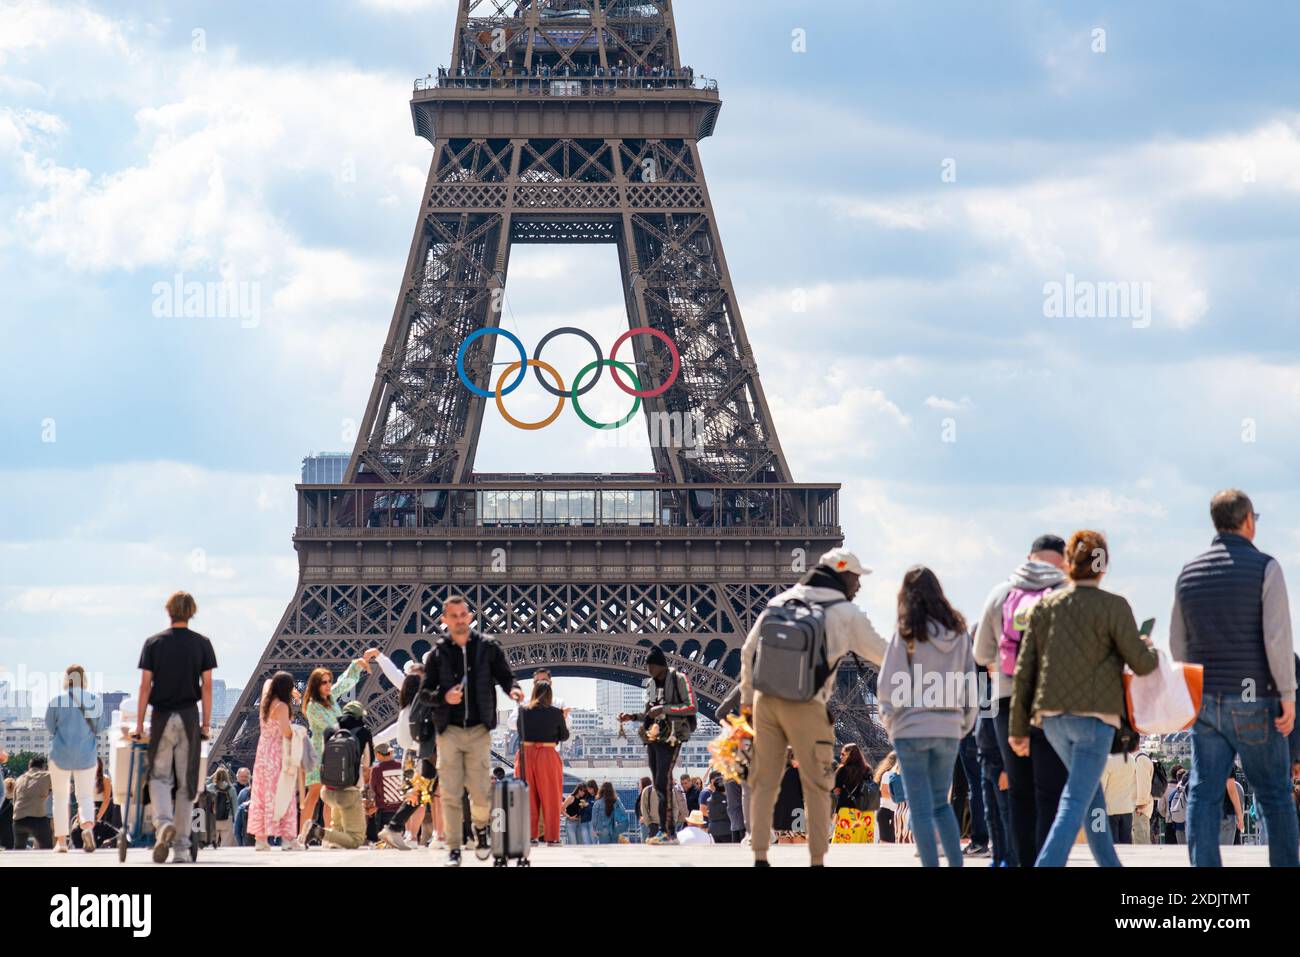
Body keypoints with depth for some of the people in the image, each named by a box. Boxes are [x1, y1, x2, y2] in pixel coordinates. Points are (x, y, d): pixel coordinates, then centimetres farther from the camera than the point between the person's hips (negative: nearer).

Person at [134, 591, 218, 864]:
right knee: (186, 782, 6)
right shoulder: (202, 644, 2)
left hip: (161, 717, -1)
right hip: (189, 717, 1)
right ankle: (181, 848, 7)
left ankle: (163, 823, -20)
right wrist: (206, 723, 5)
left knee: (159, 776, 8)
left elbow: (145, 685, -2)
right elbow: (207, 686, -1)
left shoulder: (154, 643, 0)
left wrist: (139, 723, 2)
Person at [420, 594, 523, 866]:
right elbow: (425, 691, 6)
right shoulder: (437, 654, 4)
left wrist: (513, 689, -13)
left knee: (481, 793, -2)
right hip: (449, 731, 0)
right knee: (450, 794, -3)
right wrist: (443, 697, -14)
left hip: (479, 731, 0)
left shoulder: (488, 648, 3)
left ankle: (481, 828, 29)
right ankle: (453, 849, 6)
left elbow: (505, 676, 10)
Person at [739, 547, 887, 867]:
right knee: (816, 787, 5)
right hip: (805, 707, -4)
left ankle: (760, 857, 7)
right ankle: (817, 859, 5)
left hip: (765, 700, 4)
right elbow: (881, 654, 11)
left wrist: (747, 696, 22)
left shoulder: (779, 602, 13)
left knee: (764, 782, 9)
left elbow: (749, 651, 13)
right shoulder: (846, 614, 2)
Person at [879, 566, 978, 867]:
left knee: (921, 808, 1)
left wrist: (888, 718, 8)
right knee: (941, 803, 17)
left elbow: (889, 687, -8)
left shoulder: (907, 634, -9)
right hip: (949, 729, 4)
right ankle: (956, 864, 9)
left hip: (912, 728, -4)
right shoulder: (958, 634, 3)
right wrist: (965, 724, 17)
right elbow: (970, 687, 6)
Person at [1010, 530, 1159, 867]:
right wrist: (1149, 648, 20)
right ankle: (1048, 864, -23)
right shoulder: (1112, 606, -7)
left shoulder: (1044, 606, 6)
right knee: (1076, 801, -8)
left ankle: (1109, 863, 28)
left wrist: (1018, 727, 10)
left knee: (1091, 791, 22)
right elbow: (1141, 664, -4)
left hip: (1052, 716, 5)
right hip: (1094, 714, -5)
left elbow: (1023, 671, 5)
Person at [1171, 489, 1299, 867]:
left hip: (1205, 699, 4)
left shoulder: (1189, 573, 9)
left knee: (1204, 794, 1)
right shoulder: (1265, 567, -7)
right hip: (1254, 701, -4)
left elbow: (1178, 645, 13)